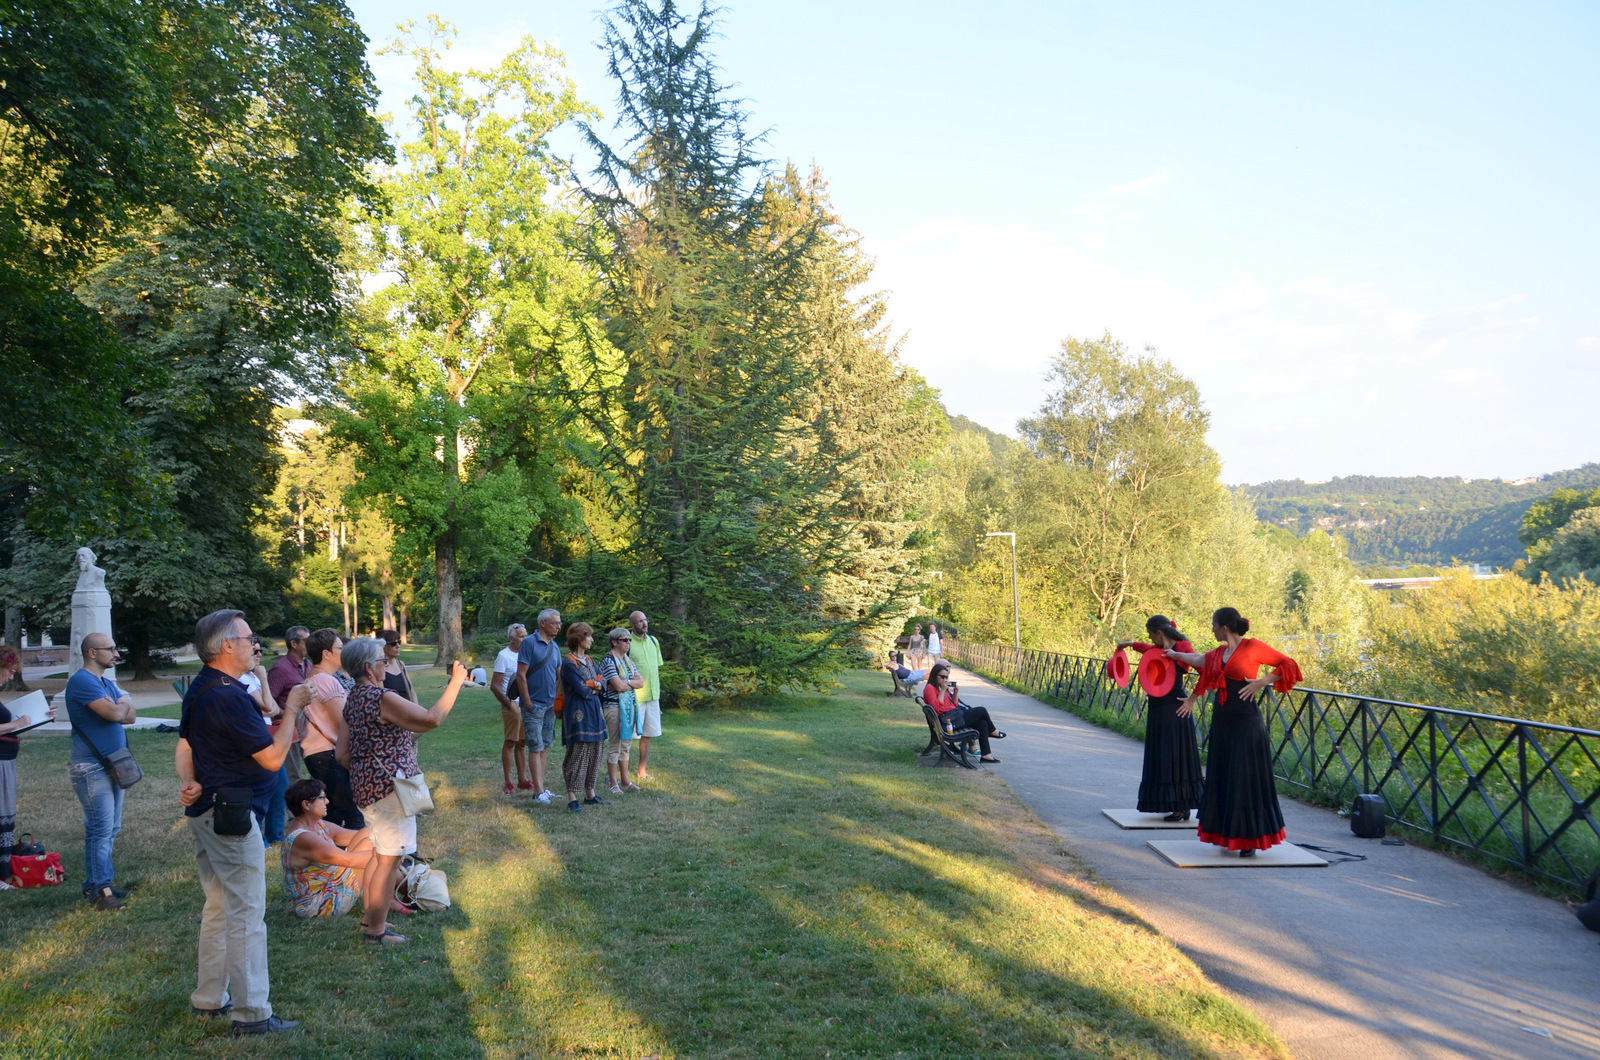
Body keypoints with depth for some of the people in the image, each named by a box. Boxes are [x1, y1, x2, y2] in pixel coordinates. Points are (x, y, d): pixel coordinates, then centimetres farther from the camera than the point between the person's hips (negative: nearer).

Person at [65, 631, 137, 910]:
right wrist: (122, 705, -2)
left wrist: (117, 708, -10)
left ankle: (96, 882, 19)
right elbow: (116, 713, -23)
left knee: (111, 828, 12)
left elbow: (131, 715, 10)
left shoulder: (107, 683, 16)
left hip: (112, 764, 9)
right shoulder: (82, 681, -14)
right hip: (92, 767, -9)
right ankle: (99, 889, -4)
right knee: (101, 829, -9)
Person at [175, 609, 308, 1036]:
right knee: (246, 915, -4)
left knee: (219, 908, 19)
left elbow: (184, 747, 13)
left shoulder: (199, 689, 10)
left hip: (206, 811, 11)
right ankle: (252, 1015, 2)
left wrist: (188, 782, -4)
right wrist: (291, 708, -11)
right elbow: (273, 757, -20)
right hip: (231, 816, -10)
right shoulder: (228, 696, -23)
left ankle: (209, 1000, 29)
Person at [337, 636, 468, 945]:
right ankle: (376, 929, 7)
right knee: (389, 860, -1)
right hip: (389, 788, -10)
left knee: (379, 855, 22)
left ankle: (369, 918, 31)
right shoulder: (382, 698, -20)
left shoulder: (353, 701, 9)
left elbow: (342, 754, 11)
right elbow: (432, 719, -26)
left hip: (366, 787, 10)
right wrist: (456, 682, -17)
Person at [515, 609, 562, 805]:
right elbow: (521, 674, -13)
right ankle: (539, 791, -4)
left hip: (551, 704, 7)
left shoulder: (555, 647, 11)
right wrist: (527, 702, -14)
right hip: (534, 704, -7)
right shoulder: (530, 643, -11)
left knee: (545, 746, 11)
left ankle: (541, 788, 17)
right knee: (536, 747, -6)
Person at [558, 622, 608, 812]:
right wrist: (595, 687, 2)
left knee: (594, 754, 11)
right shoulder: (569, 663, -11)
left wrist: (592, 686, -9)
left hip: (594, 713, 8)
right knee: (577, 756, -8)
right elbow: (583, 691, -17)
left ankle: (590, 794, 20)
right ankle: (572, 798, -3)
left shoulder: (589, 660, 15)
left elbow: (602, 683, 10)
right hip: (578, 714, -8)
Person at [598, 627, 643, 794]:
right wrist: (633, 683, -2)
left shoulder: (628, 661, 15)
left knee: (626, 745, 12)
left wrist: (626, 682, -11)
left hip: (629, 705, 8)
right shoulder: (608, 660, -11)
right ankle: (613, 784, 3)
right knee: (614, 745, -3)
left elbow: (641, 682, 6)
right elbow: (618, 686, -19)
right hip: (614, 705, -8)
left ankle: (625, 780, 19)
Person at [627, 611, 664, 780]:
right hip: (634, 697, -6)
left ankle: (642, 772, 22)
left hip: (653, 696, 6)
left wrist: (657, 693, 16)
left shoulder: (653, 641, 10)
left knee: (647, 735, 12)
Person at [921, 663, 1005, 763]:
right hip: (948, 720, -10)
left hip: (954, 718, 10)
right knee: (982, 710, -7)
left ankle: (985, 755, -3)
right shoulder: (930, 688, -7)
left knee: (982, 723, -2)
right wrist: (942, 690, -19)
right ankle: (992, 731, 21)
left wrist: (955, 692, 4)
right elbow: (937, 708, -22)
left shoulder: (943, 687, 21)